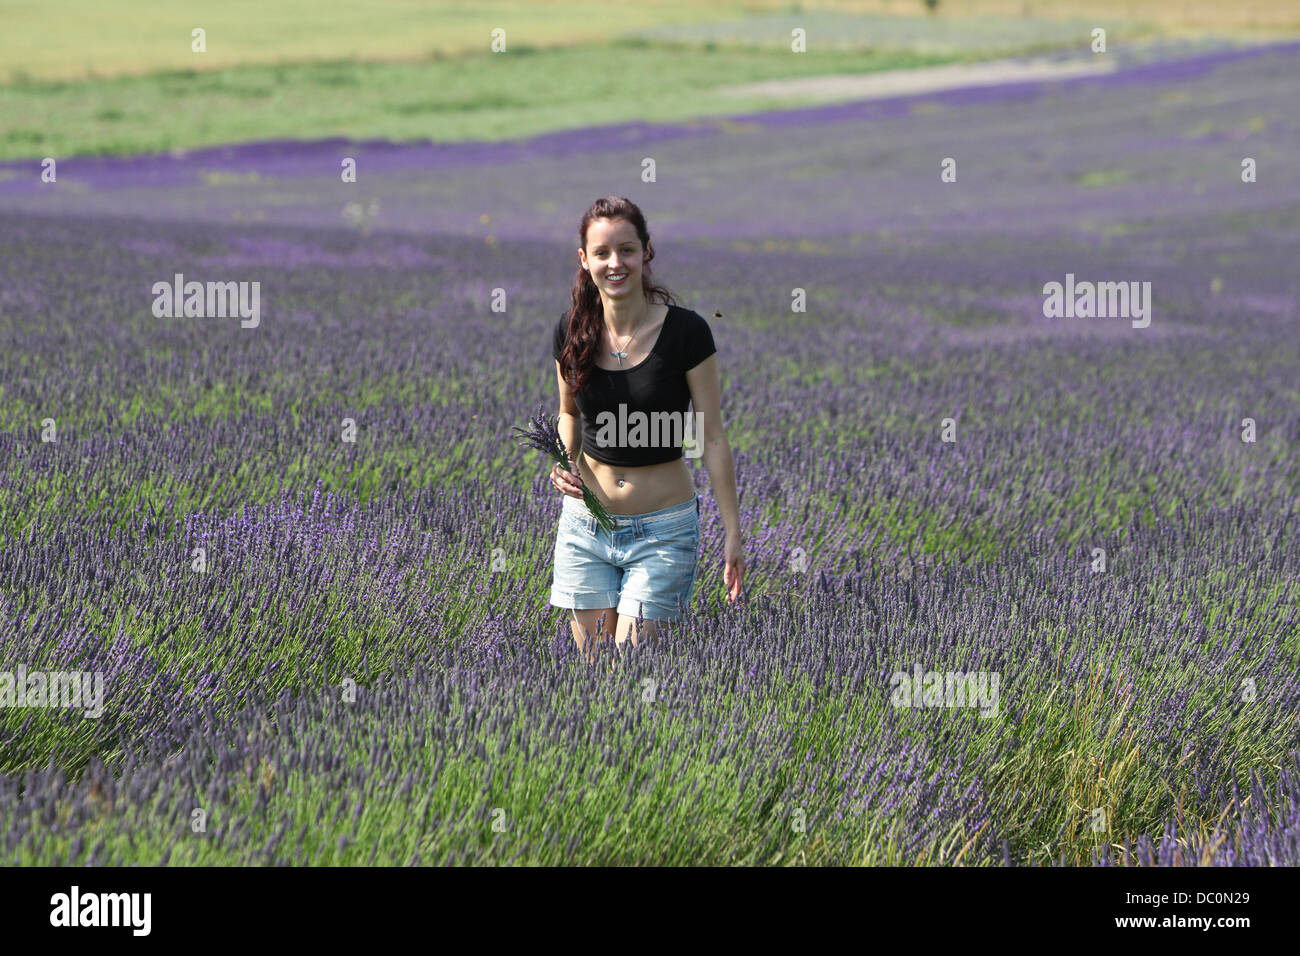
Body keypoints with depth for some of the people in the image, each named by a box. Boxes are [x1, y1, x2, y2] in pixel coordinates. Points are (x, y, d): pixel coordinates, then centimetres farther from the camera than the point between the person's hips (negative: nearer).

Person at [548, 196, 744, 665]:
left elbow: (713, 440, -6)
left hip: (664, 530, -4)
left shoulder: (685, 331, -12)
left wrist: (733, 533, -6)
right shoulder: (571, 332, -1)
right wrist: (565, 462, -3)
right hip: (585, 526, 4)